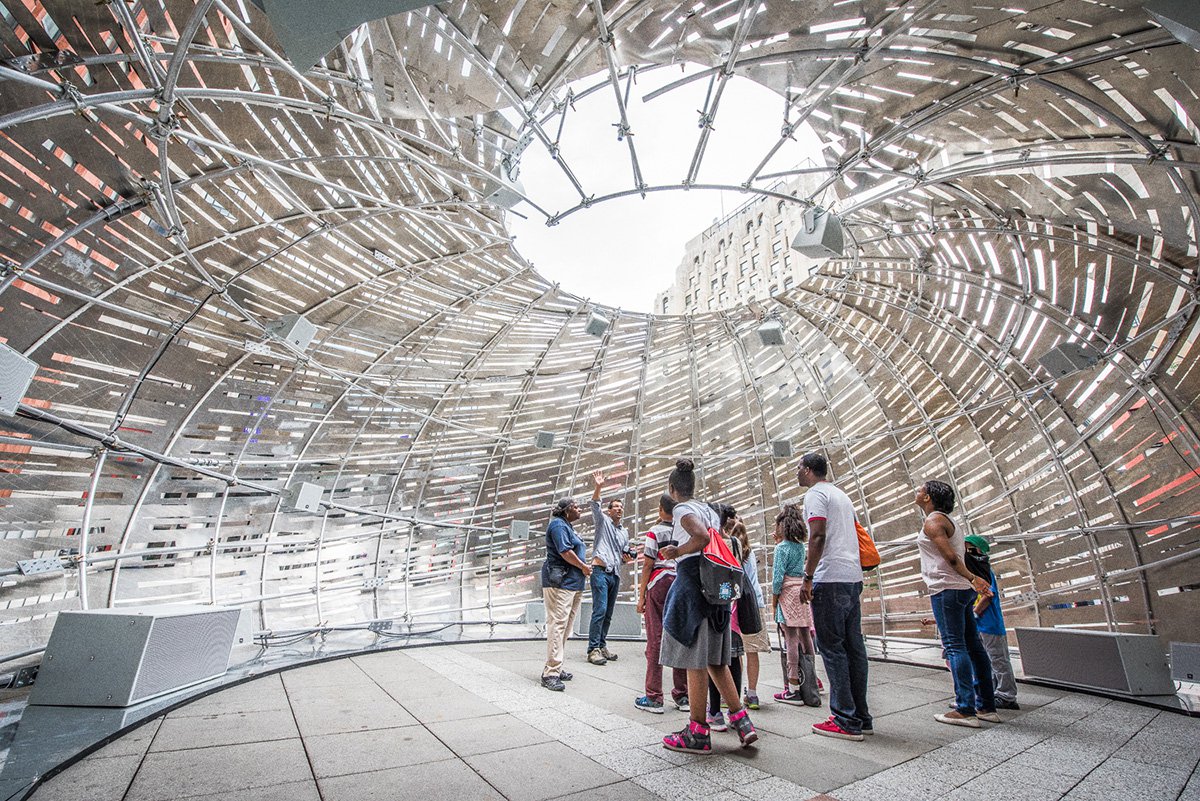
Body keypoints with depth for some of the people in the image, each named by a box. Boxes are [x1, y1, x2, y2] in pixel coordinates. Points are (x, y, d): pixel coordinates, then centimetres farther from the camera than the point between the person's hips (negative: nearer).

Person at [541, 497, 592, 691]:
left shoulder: (567, 526, 21)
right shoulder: (558, 525, -11)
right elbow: (565, 552, -20)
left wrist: (583, 567, 9)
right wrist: (584, 566, -9)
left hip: (573, 583, 11)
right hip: (559, 583, -11)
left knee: (565, 626, 13)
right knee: (557, 625, -10)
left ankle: (556, 668, 21)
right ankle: (550, 673, -7)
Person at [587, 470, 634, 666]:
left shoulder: (624, 533, 23)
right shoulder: (603, 522, 5)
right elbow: (595, 505, -13)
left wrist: (627, 558, 3)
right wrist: (598, 487, -28)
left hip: (615, 575, 7)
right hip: (601, 571, -7)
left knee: (608, 613, 9)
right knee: (600, 610, -13)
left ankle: (602, 645, 19)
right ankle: (593, 649, -8)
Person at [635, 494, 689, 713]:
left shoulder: (655, 531, -6)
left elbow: (648, 564, -8)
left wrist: (641, 596, -3)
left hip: (659, 585, -4)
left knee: (655, 641, 2)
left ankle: (654, 697, 7)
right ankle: (683, 696, 18)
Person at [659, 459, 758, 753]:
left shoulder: (682, 509, -8)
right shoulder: (708, 510, 17)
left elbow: (703, 537, -25)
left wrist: (676, 552, -13)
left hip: (692, 582, -9)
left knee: (694, 659, 0)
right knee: (715, 659, 17)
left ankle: (698, 733, 9)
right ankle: (741, 721, 17)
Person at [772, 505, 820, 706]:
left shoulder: (782, 547, -9)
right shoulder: (800, 546, 12)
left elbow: (778, 575, -13)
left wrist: (774, 596, -4)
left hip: (788, 592, -8)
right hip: (803, 590, 8)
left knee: (791, 638, -6)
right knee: (805, 636, 12)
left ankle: (793, 690, -3)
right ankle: (809, 682, 21)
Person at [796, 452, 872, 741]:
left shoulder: (815, 493, -7)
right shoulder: (841, 495, 21)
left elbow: (818, 536, -18)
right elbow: (854, 535, 22)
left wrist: (807, 578, -16)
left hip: (830, 579, -9)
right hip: (853, 578, 9)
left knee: (832, 647, -3)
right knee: (854, 647, 12)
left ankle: (846, 721, 2)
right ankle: (861, 717, 19)